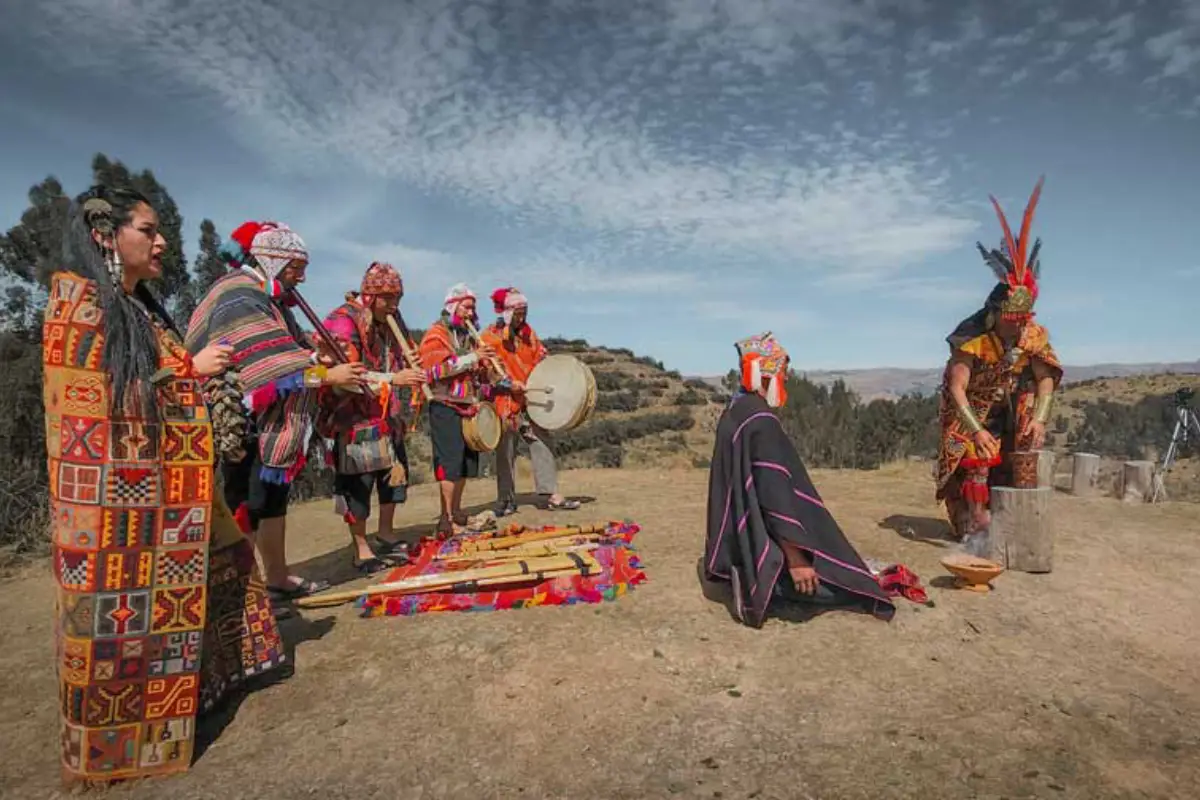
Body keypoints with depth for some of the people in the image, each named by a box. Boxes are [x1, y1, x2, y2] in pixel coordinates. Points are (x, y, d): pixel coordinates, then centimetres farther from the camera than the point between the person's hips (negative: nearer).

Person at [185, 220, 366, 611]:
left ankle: (278, 578, 29)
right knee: (243, 510, -4)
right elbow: (269, 366, -25)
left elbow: (283, 354, 17)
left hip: (271, 428, 10)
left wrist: (317, 359, -2)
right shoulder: (238, 298, -16)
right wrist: (327, 376, -21)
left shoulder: (269, 299, 15)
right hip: (242, 428, -10)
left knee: (274, 499, 17)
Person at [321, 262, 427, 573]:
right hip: (355, 420, -8)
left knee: (395, 473, 14)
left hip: (388, 418, 8)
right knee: (358, 483, -3)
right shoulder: (343, 323, -13)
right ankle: (361, 550, 7)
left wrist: (413, 370, 1)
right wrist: (393, 378, -32)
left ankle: (385, 533, 30)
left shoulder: (388, 325, 12)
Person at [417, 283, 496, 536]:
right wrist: (472, 357, -22)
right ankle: (446, 519, -6)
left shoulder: (469, 335, 19)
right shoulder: (435, 334, -5)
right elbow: (436, 367, -21)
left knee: (466, 462, 10)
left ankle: (456, 511, 21)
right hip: (446, 408, -8)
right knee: (449, 463, -10)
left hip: (469, 408, 8)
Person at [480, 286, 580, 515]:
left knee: (542, 443, -1)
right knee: (506, 451, 3)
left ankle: (552, 495, 2)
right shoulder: (490, 336, -4)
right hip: (505, 402, -5)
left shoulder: (528, 333, 15)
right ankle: (506, 500, 14)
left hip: (530, 400, 5)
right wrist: (509, 382, -22)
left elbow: (541, 359, 21)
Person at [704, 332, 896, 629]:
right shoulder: (760, 420, -22)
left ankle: (754, 575, 6)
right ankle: (760, 580, -10)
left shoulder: (735, 411, 8)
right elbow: (774, 491, -26)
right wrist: (795, 557, -23)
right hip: (759, 538, -9)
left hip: (740, 534, 9)